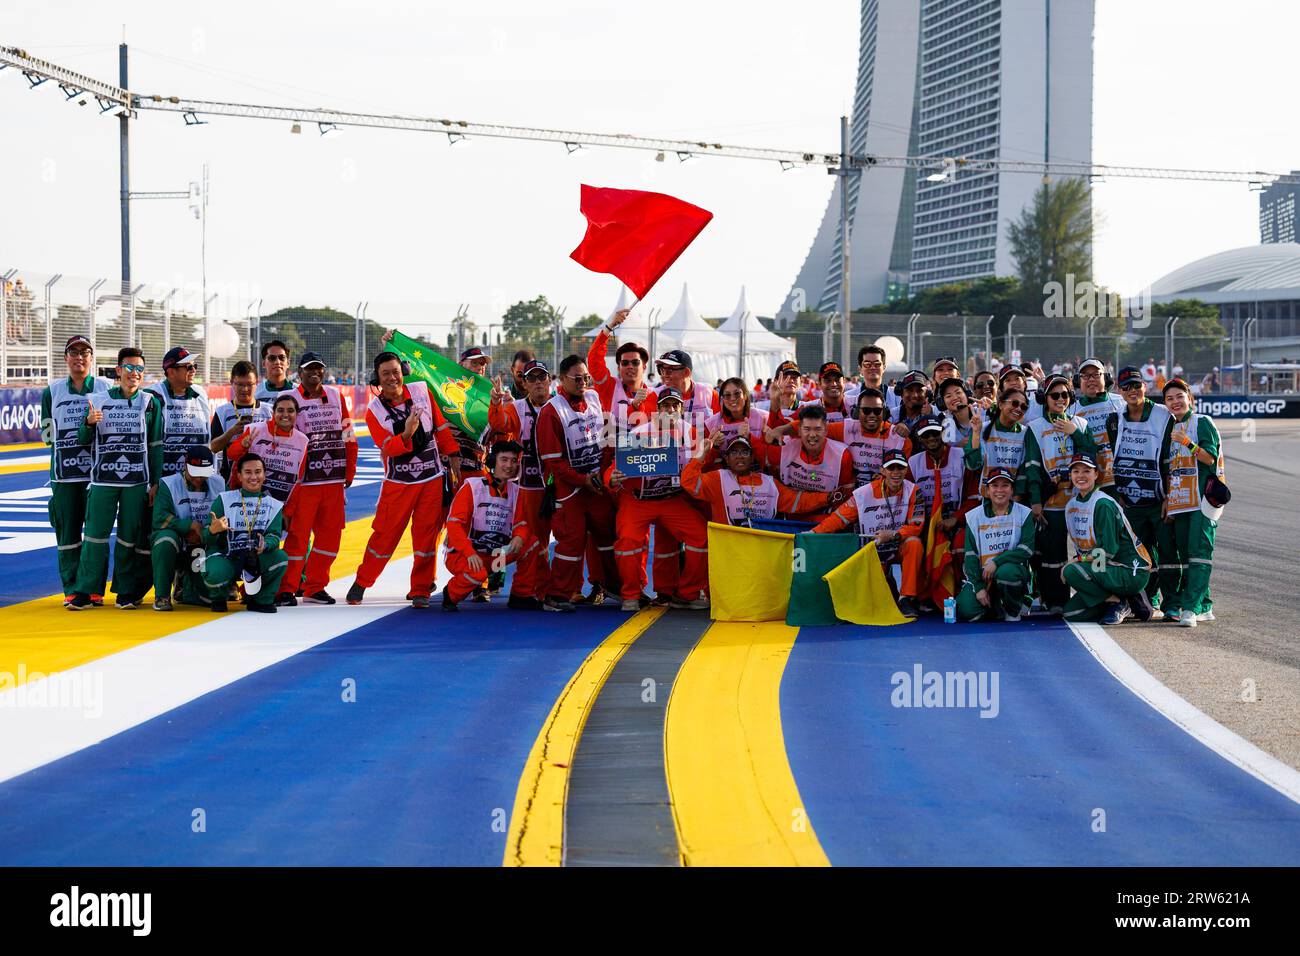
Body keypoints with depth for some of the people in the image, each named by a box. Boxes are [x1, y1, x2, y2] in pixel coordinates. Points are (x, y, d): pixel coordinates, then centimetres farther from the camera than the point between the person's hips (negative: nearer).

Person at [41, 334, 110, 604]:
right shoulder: (53, 390, 11)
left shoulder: (106, 389, 7)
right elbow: (47, 432, 13)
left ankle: (95, 589, 6)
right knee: (67, 529, 1)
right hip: (64, 471, 1)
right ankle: (72, 589, 7)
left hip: (97, 469, -1)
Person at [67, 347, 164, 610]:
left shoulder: (150, 402, 5)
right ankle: (85, 591, 0)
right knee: (95, 533, -3)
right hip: (103, 478, 0)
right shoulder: (99, 400, 6)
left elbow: (156, 446, 6)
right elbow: (83, 441, 9)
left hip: (137, 481, 0)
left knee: (130, 536, 2)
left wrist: (155, 482, 1)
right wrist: (89, 423, -12)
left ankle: (127, 591, 10)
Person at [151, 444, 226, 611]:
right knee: (166, 538, -37)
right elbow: (159, 519, -18)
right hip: (177, 547, -3)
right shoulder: (169, 484, -9)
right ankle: (161, 595, -21)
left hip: (204, 549, 3)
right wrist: (191, 525, -21)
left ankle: (185, 583, 29)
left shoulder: (219, 485, 2)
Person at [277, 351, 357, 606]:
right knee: (298, 534, -5)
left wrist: (349, 471, 11)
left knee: (330, 534, 8)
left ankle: (314, 588, 19)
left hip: (333, 480, 5)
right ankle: (286, 590, 3)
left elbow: (348, 435, 14)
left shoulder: (337, 397, 10)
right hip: (304, 480, -5)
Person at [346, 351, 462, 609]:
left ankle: (420, 590, 12)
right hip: (398, 482, -2)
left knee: (426, 535, 2)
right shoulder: (374, 410, -7)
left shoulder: (421, 391, 0)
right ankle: (362, 582, 18)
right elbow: (388, 447, -18)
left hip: (432, 478, 2)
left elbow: (441, 426, 7)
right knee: (385, 534, 0)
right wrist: (406, 434, -36)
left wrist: (453, 455, 7)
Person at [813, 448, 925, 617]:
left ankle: (906, 599, -24)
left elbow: (916, 525, -12)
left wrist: (893, 535, -30)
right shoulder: (865, 493, -12)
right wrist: (812, 534, -22)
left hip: (900, 547, 1)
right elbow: (838, 518, -11)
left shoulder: (912, 490, -8)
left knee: (915, 543, -33)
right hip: (874, 552, -1)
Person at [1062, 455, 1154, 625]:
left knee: (1071, 572, -27)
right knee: (1071, 612, -2)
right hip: (1107, 570, 9)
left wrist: (1079, 560, -16)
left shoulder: (1103, 504, -17)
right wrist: (1078, 560, -5)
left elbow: (1108, 550, -21)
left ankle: (1118, 604, -10)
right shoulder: (1071, 506, 9)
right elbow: (1081, 548, 14)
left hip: (1132, 572, -9)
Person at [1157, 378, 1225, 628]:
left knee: (1199, 553, -15)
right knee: (1181, 553, 2)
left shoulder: (1202, 422, 1)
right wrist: (1166, 499, 19)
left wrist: (1188, 443, -22)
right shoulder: (1169, 429, 20)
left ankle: (1191, 607, -23)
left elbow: (1210, 458, -9)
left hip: (1202, 499, -7)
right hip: (1178, 502, 7)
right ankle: (1202, 606, 8)